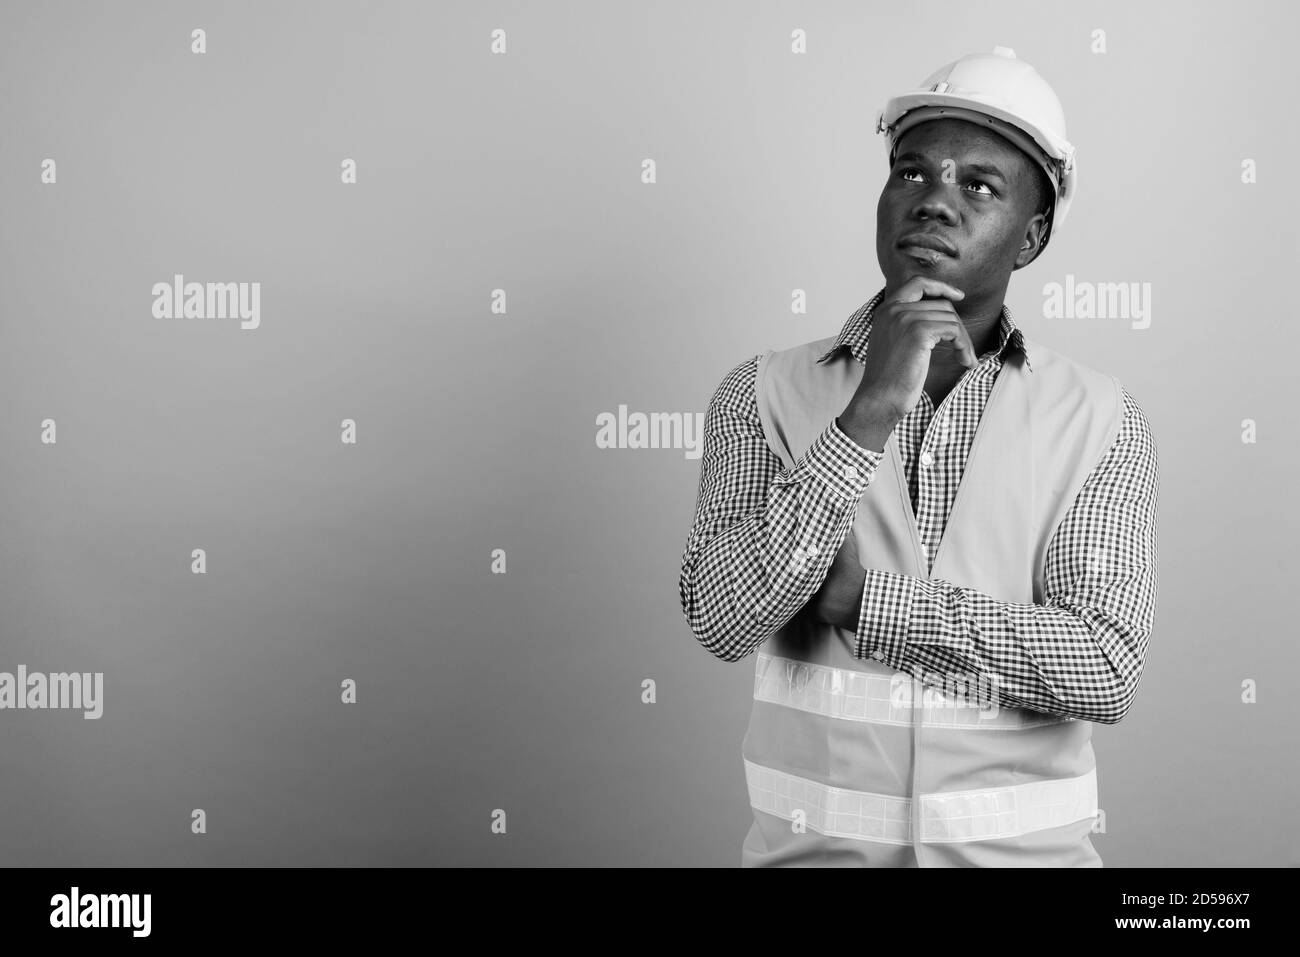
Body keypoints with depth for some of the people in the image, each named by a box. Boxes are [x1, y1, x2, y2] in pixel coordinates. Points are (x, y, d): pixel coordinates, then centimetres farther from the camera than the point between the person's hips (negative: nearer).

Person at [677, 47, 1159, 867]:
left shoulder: (1102, 420, -5)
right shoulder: (766, 393, -5)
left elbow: (1105, 671, -14)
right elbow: (722, 619, -17)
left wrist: (860, 596, -17)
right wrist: (866, 419, -24)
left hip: (1020, 845, 0)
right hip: (812, 843, 0)